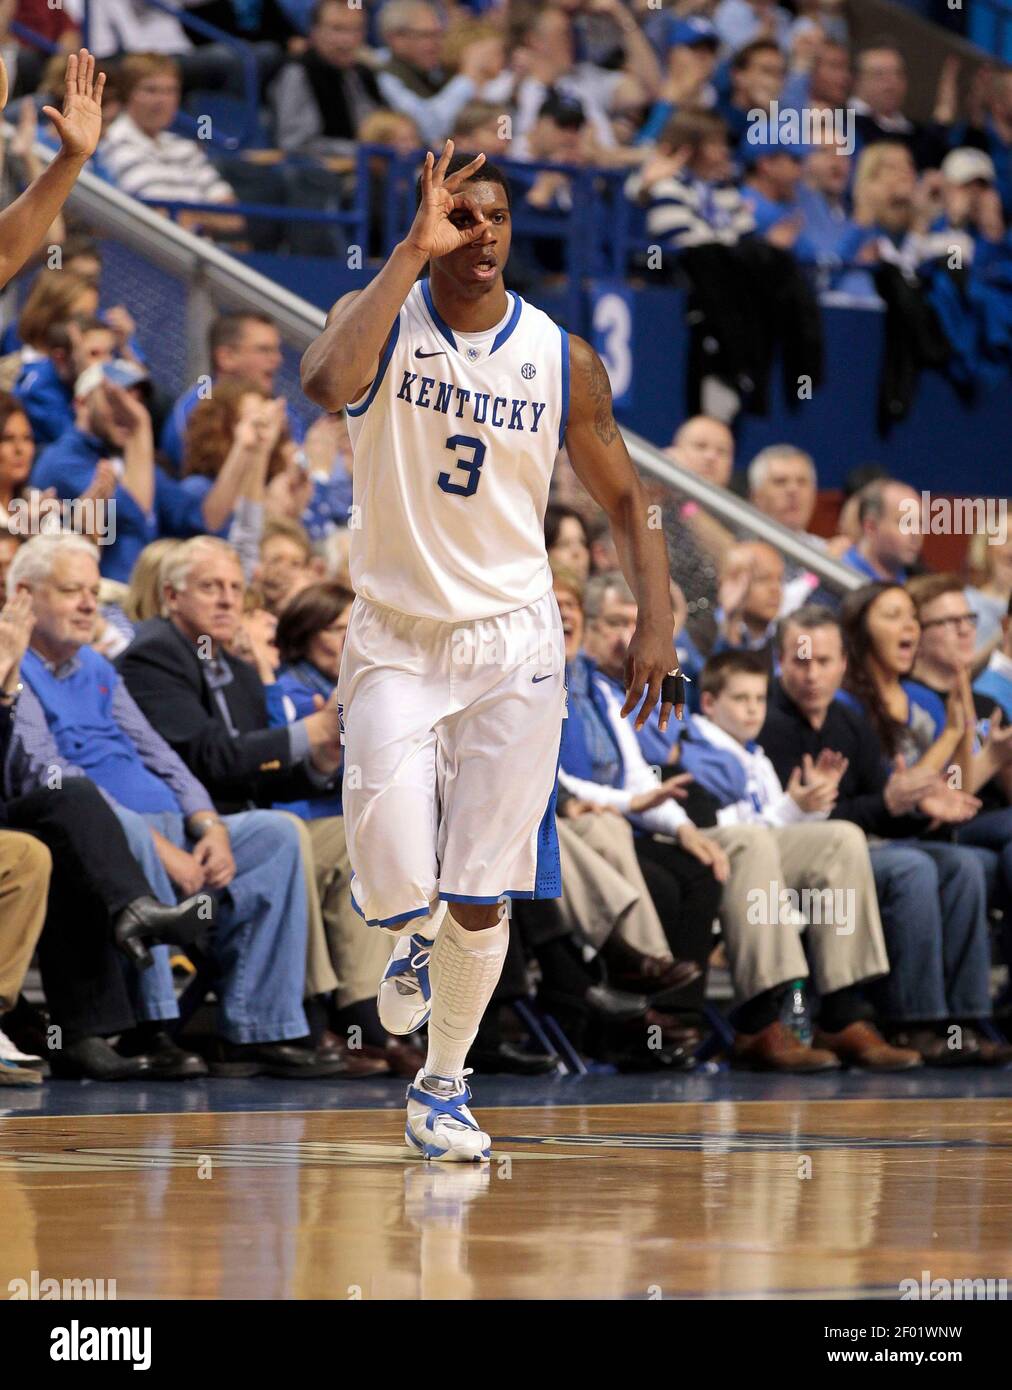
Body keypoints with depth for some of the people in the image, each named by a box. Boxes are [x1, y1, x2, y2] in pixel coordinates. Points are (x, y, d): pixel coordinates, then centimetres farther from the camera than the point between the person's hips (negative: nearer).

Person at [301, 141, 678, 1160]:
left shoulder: (563, 361, -2)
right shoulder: (381, 320, -8)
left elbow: (621, 498, 9)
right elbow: (326, 383, -33)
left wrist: (655, 618, -5)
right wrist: (412, 254, -33)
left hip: (512, 649, 2)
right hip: (394, 642, -1)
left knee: (479, 899, 0)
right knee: (394, 887, -14)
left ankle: (444, 1085, 22)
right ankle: (412, 939, 25)